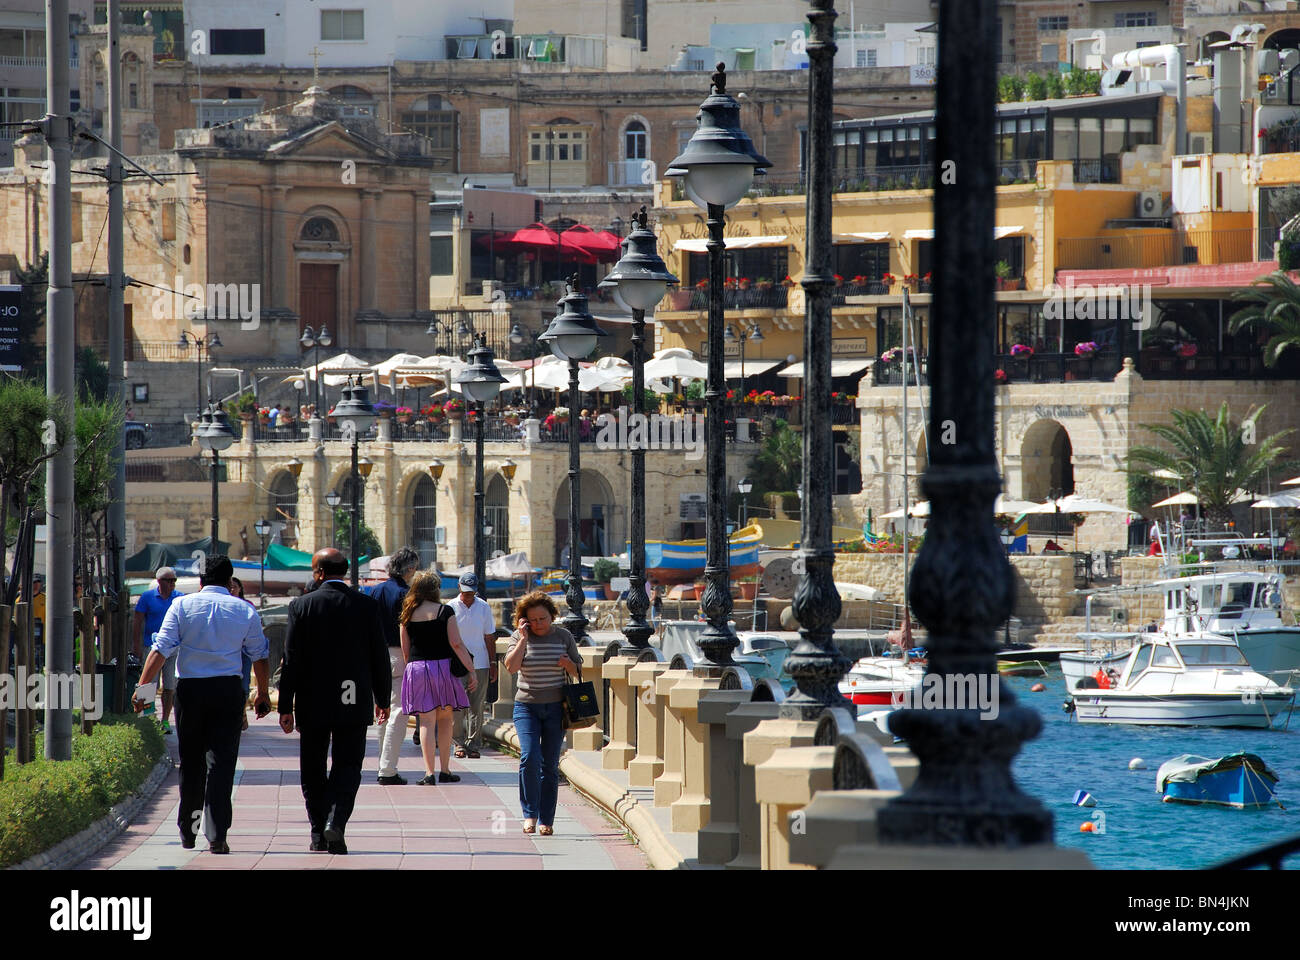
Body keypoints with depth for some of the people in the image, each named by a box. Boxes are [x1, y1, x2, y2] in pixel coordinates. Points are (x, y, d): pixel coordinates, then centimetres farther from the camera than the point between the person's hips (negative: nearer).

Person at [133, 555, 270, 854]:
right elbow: (259, 656, 12)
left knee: (190, 762, 13)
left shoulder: (182, 606, 1)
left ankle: (187, 833, 23)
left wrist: (142, 686, -5)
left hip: (189, 688, 0)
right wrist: (263, 694, 25)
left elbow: (160, 650, -6)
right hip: (228, 689, 0)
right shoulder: (245, 611, 5)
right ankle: (216, 835, -14)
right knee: (221, 762, -3)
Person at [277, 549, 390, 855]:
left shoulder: (301, 606, -6)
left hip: (313, 703, 0)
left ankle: (319, 833, 11)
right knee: (348, 767, 3)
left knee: (313, 772, 12)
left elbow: (291, 660, -6)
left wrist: (286, 707, -2)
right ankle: (335, 822, -18)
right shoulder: (367, 606, -2)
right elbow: (379, 657, 2)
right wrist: (382, 699, 14)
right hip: (353, 704, 0)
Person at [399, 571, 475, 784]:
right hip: (442, 665, -1)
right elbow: (456, 644, -9)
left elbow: (405, 650, 8)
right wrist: (472, 671, -7)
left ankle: (429, 772, -8)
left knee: (427, 721, 3)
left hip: (416, 670, 2)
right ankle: (445, 770, 15)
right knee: (445, 719, 13)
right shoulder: (445, 611, -5)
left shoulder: (408, 615, 4)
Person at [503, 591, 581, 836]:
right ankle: (530, 814, -8)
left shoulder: (564, 636, 3)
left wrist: (568, 664, -12)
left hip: (555, 707, 1)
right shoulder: (519, 637, 0)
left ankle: (547, 820, 8)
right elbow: (511, 666, -14)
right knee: (530, 758, -18)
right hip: (526, 706, -1)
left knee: (550, 765, 2)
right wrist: (523, 639, -15)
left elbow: (578, 671, 10)